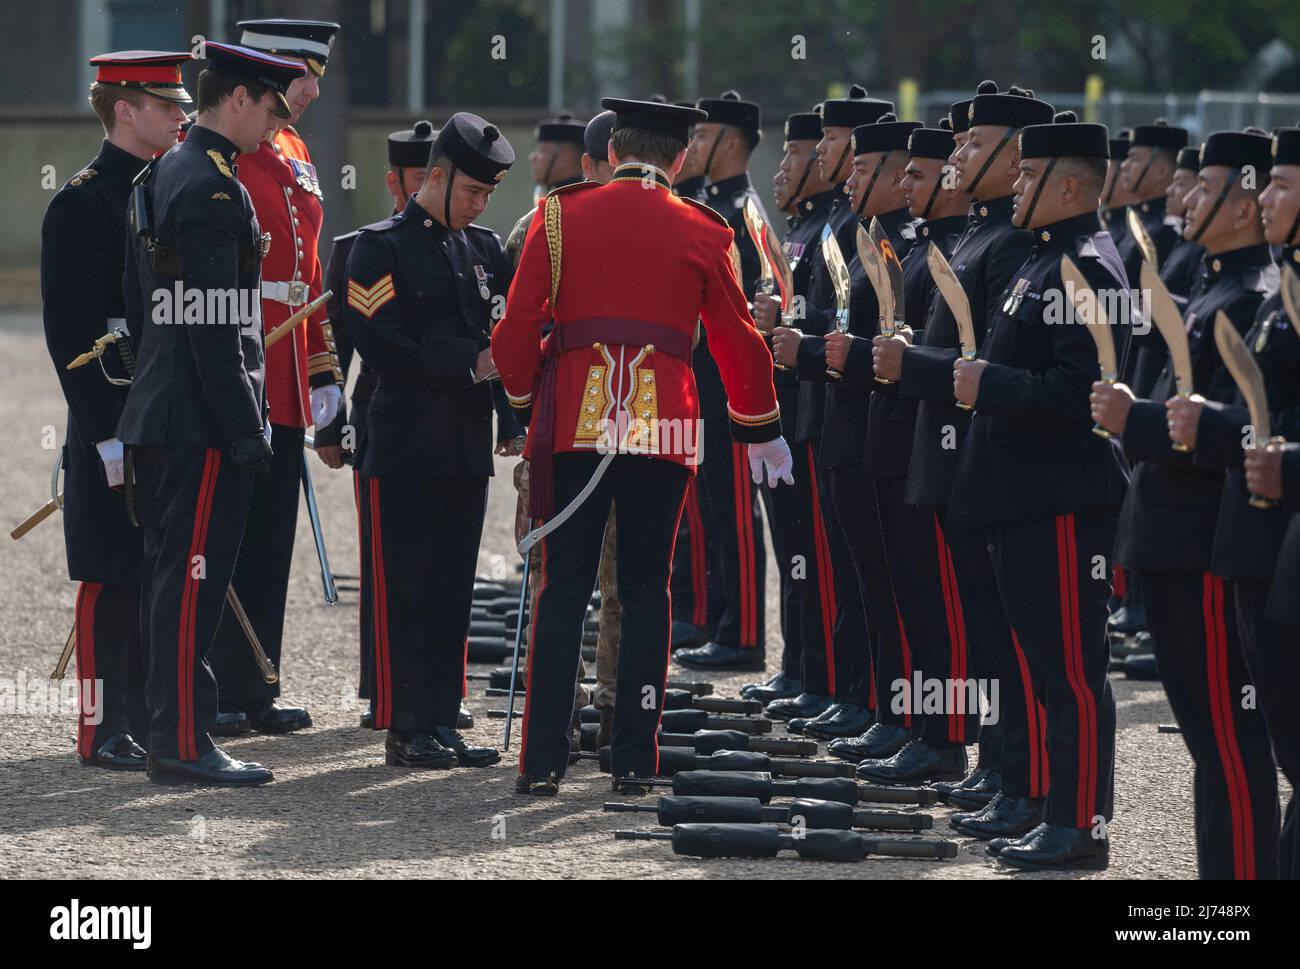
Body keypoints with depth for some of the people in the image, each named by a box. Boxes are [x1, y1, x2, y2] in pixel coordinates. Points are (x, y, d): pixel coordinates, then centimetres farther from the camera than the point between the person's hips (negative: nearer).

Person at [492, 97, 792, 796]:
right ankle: (634, 761, 6)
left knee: (563, 590, 3)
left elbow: (519, 325, 2)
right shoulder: (700, 232, 5)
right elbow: (737, 338, 12)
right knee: (646, 593, 7)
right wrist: (760, 429, 25)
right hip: (664, 429, 0)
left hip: (575, 419, 0)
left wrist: (523, 399, 19)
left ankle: (542, 762, -2)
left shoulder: (561, 215, 4)